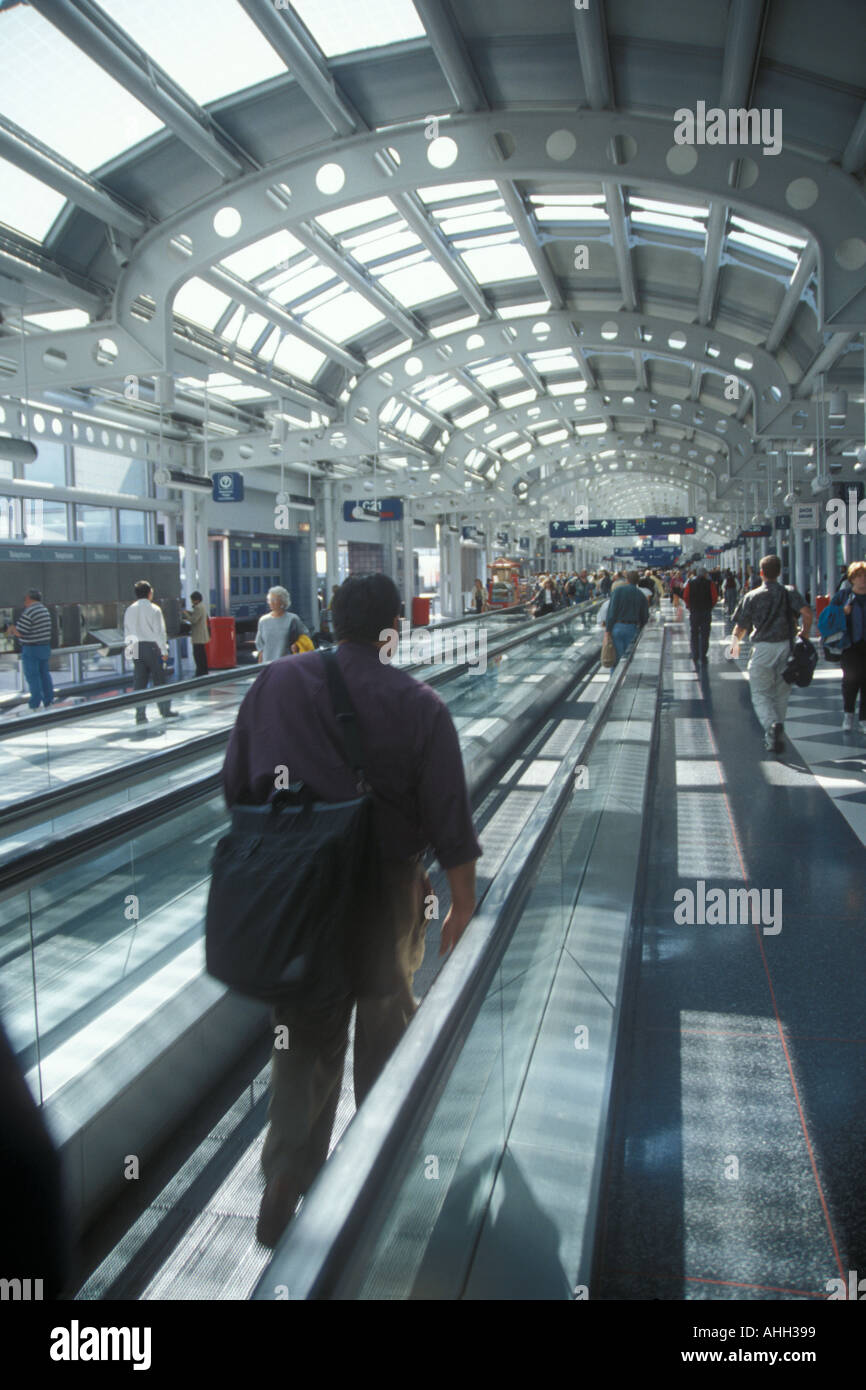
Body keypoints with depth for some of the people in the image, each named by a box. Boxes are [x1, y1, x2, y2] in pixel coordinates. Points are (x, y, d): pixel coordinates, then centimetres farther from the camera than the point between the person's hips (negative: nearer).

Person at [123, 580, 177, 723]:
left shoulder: (130, 610, 5)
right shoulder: (154, 609, -8)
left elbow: (127, 632, 9)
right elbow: (159, 631, -8)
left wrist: (130, 647, 17)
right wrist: (164, 651, -3)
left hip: (137, 648, 4)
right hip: (152, 646, -4)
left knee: (139, 682, 4)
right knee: (159, 679, 8)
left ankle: (140, 715, 3)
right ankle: (165, 710, 17)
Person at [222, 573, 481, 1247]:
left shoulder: (274, 684, -6)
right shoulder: (418, 705, -14)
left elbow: (236, 788, 0)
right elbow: (451, 819, -13)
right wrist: (463, 904, -2)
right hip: (388, 888, -1)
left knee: (304, 1037, 15)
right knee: (386, 1020, 22)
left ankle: (285, 1195, 17)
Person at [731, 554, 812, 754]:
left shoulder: (752, 596, 1)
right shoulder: (789, 592, 5)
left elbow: (741, 627, 1)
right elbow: (807, 612, -11)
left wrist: (735, 642, 20)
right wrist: (804, 634, 3)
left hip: (763, 648, -2)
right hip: (786, 646, 2)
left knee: (760, 693, 1)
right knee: (781, 692, 15)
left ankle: (772, 724, -25)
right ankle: (777, 735, 19)